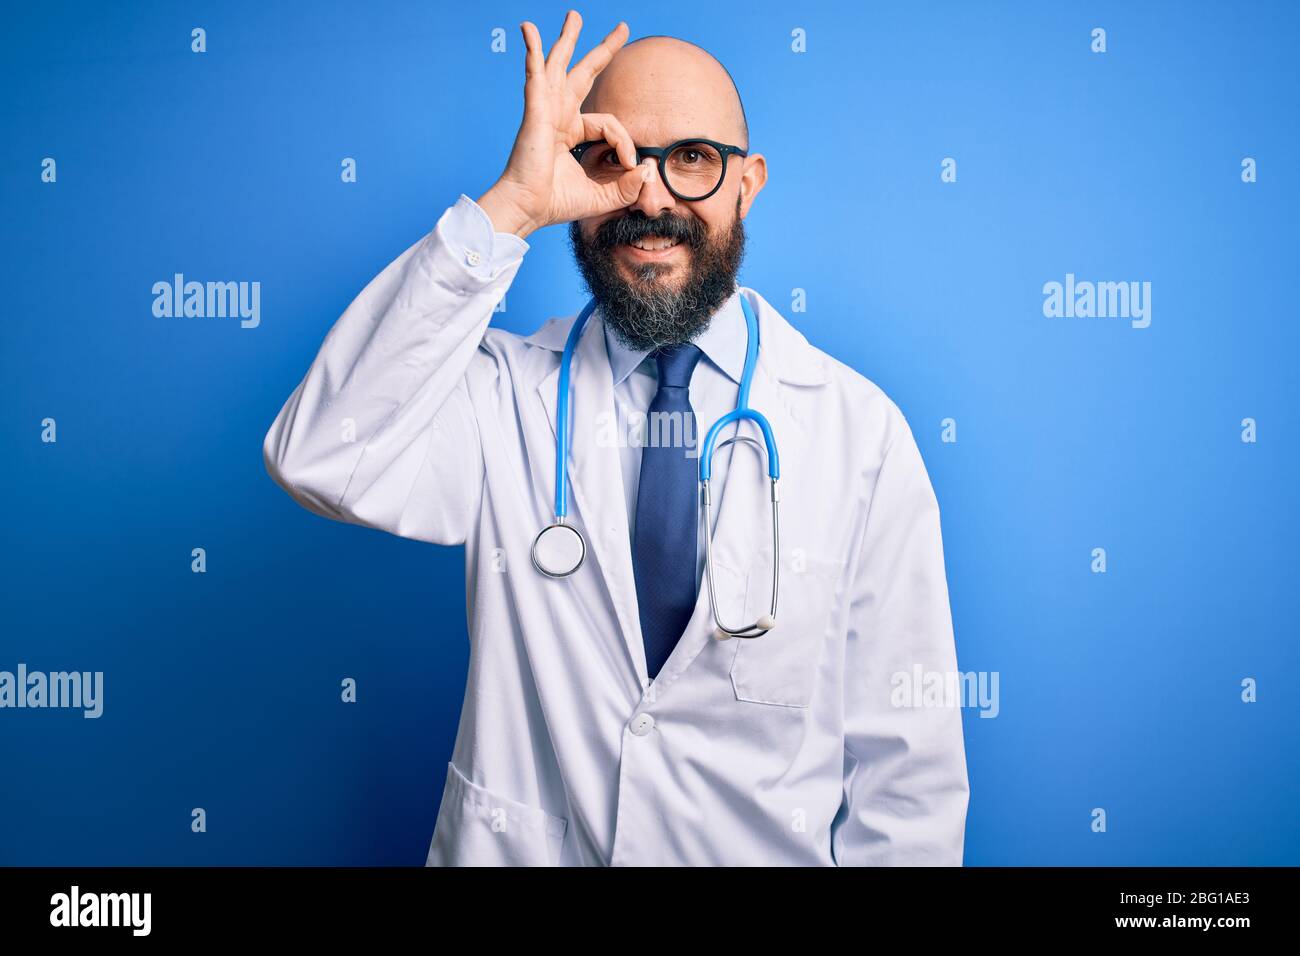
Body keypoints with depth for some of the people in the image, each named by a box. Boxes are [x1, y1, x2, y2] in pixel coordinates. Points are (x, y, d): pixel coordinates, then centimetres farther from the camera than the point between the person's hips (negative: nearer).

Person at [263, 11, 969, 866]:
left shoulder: (861, 430, -11)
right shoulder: (508, 393, -8)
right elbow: (321, 464, -27)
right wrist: (506, 213, -28)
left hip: (770, 846, 0)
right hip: (519, 847, 1)